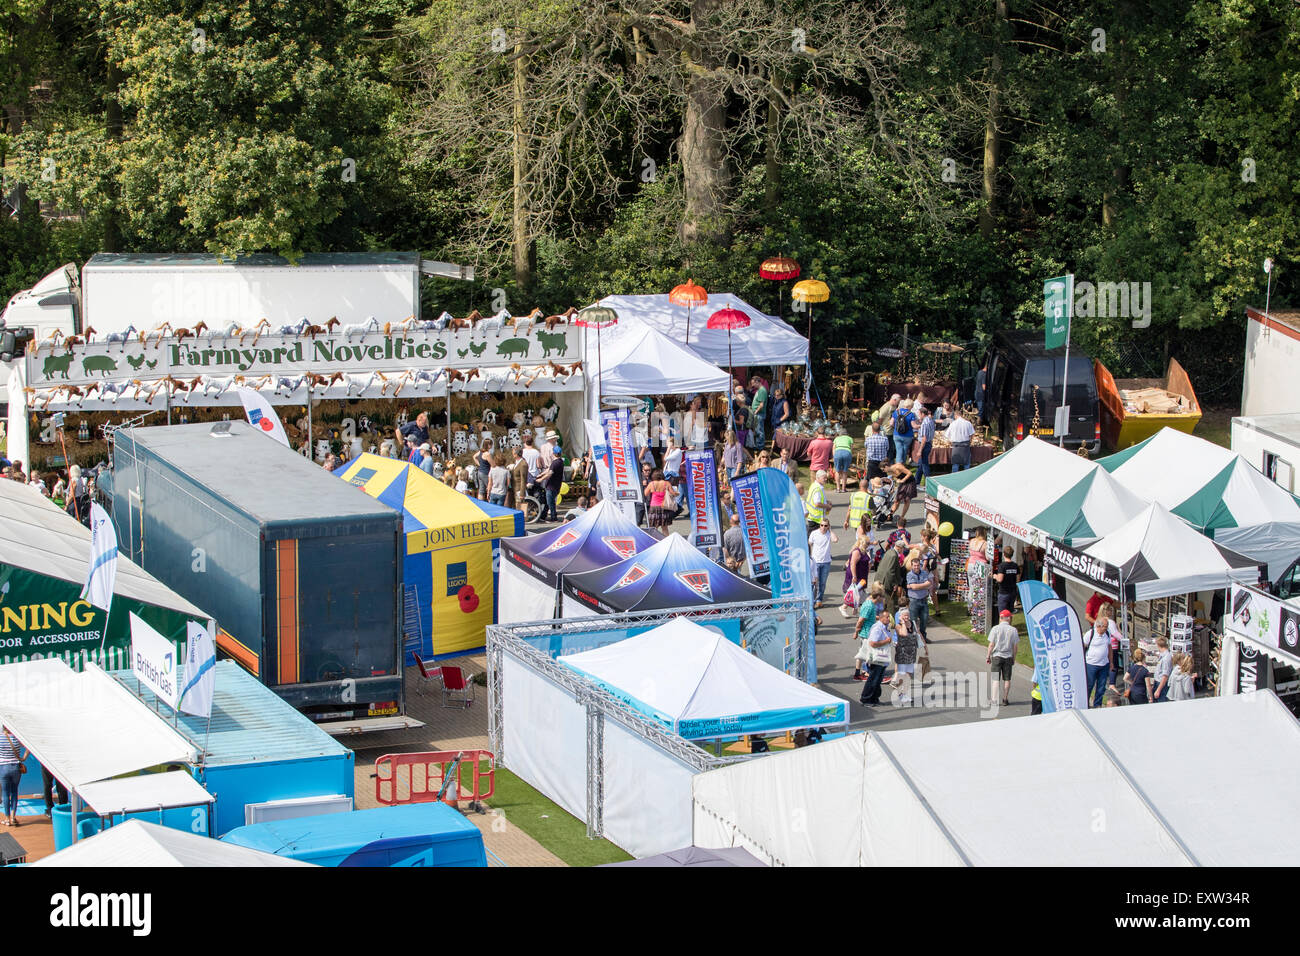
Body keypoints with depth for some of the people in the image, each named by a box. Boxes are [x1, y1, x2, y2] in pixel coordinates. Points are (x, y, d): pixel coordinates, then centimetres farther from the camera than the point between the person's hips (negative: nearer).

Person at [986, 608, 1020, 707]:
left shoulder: (995, 629, -8)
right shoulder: (1013, 630, -3)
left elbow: (991, 644, -7)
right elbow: (1015, 646, 0)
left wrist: (988, 656, 3)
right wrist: (1013, 658, 11)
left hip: (997, 656, -2)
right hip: (1008, 657, 2)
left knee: (996, 679, 3)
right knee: (1007, 679, 10)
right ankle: (1005, 699, 14)